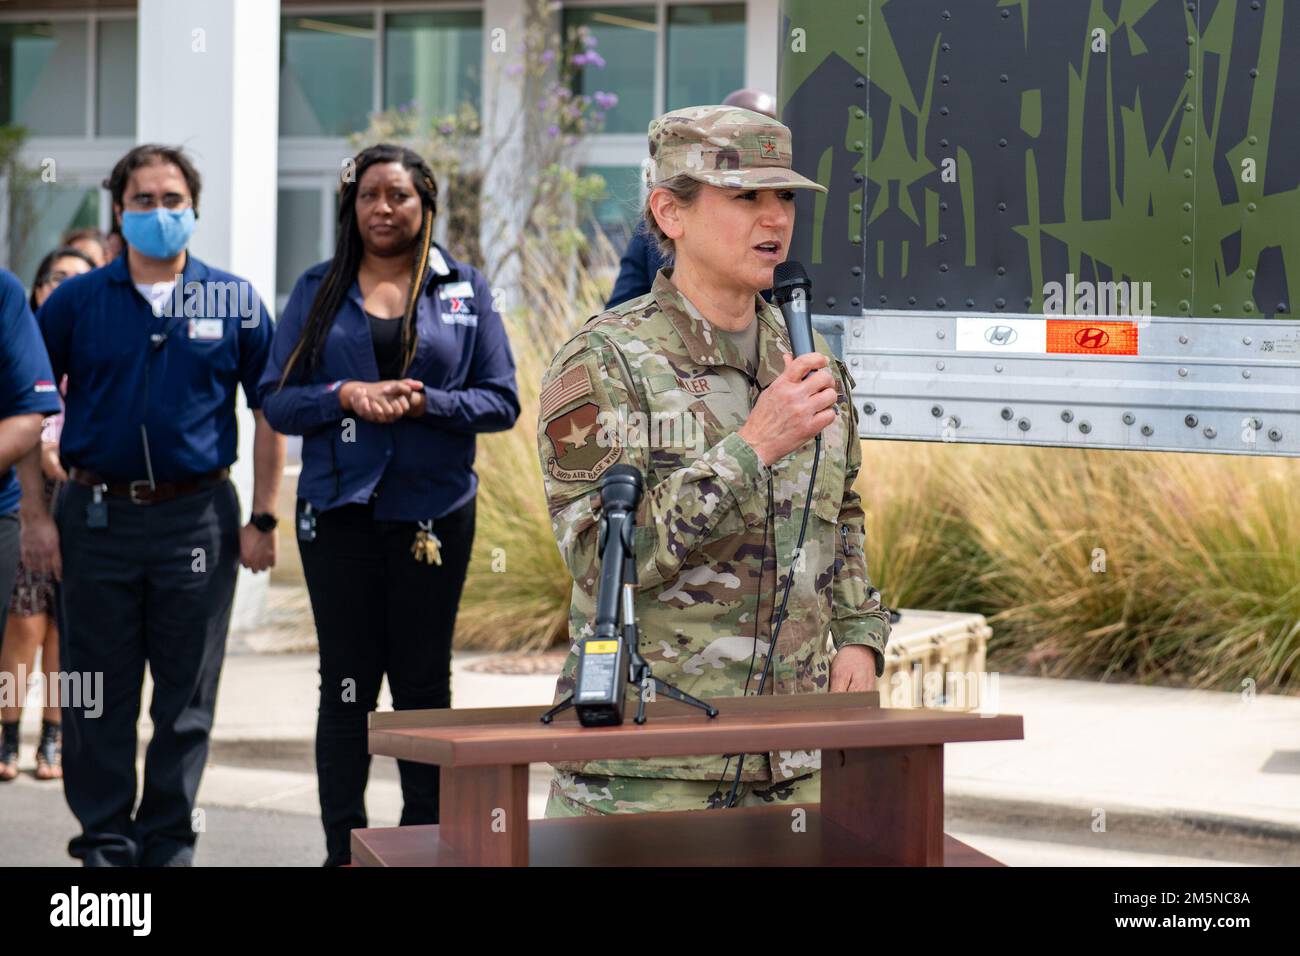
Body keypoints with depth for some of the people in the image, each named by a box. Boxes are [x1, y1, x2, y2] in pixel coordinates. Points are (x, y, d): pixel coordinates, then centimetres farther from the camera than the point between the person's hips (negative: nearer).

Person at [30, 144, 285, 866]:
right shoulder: (77, 300, 3)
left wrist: (263, 519, 0)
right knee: (98, 696, 4)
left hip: (198, 517, 0)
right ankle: (106, 840, 14)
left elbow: (270, 411, 7)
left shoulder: (233, 301, 4)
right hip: (97, 516, 0)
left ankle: (168, 841, 16)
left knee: (186, 698, 6)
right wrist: (37, 515, -4)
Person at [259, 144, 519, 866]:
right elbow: (277, 399, 3)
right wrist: (345, 397, -15)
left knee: (424, 683, 6)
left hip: (433, 514, 0)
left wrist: (425, 402, -15)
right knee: (347, 682, 2)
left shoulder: (467, 290, 6)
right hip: (340, 510, 0)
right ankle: (344, 847, 7)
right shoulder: (319, 290, 8)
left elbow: (502, 400, 2)